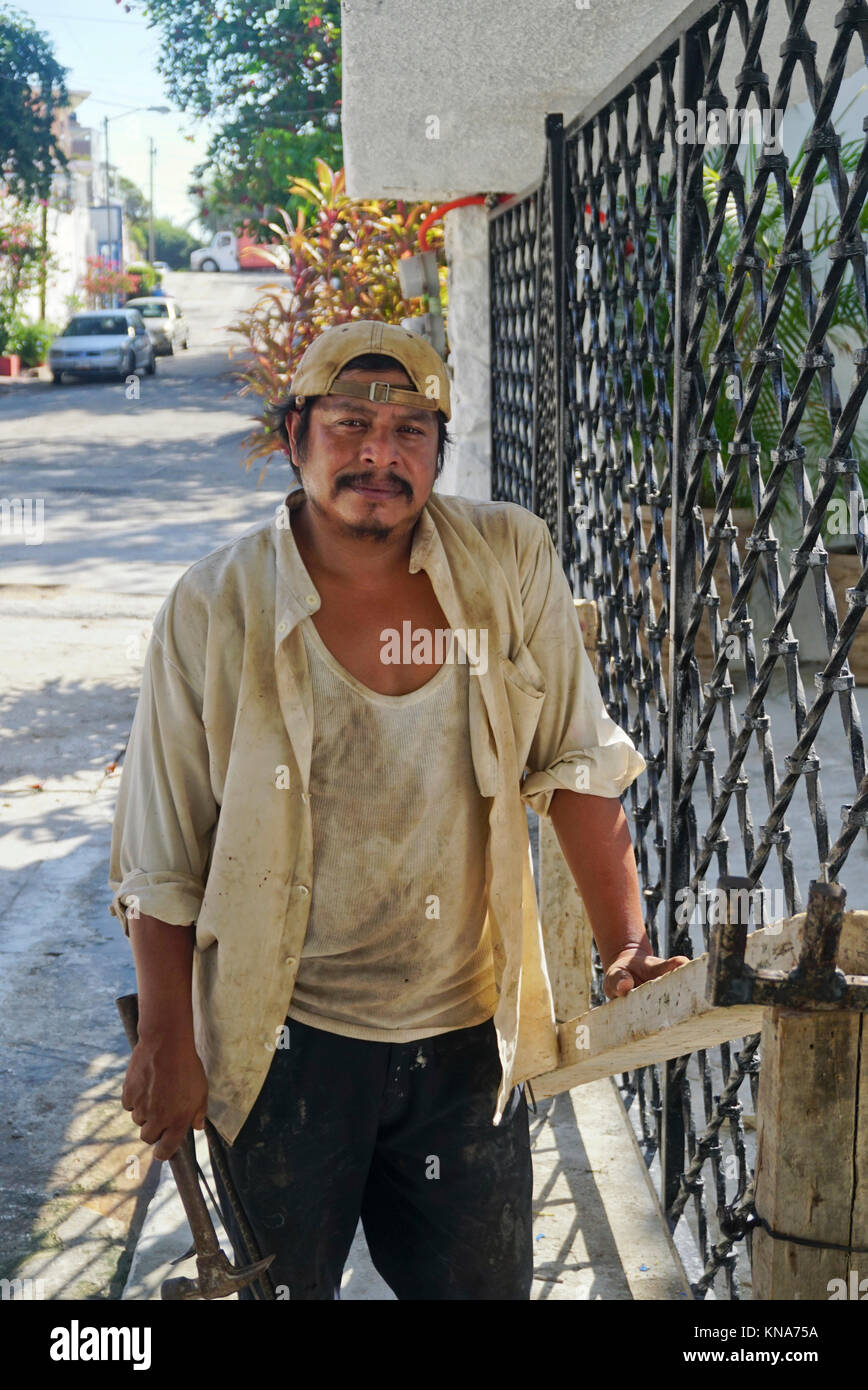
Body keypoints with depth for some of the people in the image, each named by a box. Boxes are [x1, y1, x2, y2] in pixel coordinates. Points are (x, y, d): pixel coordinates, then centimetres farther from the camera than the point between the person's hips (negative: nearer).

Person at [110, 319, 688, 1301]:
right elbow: (162, 858, -5)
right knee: (281, 1287, 15)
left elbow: (576, 765, -1)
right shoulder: (214, 609, -11)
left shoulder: (510, 561, -6)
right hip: (286, 1045, -1)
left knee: (484, 1284, 15)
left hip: (469, 1034, 2)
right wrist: (167, 1046, -3)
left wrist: (625, 949, -5)